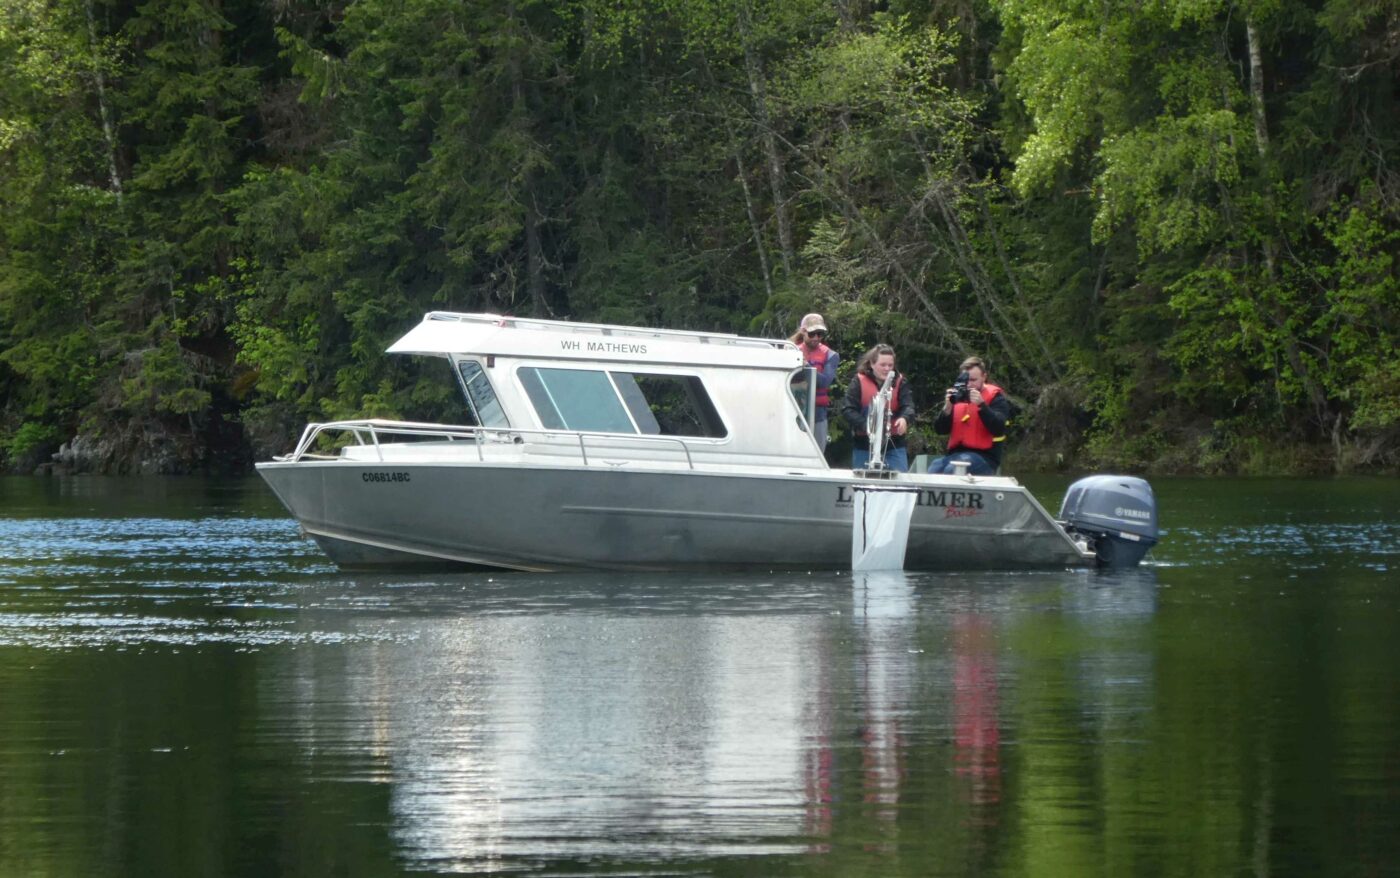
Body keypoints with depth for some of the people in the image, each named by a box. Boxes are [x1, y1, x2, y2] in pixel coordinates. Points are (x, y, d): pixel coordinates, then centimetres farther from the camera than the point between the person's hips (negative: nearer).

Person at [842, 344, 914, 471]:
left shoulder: (899, 382, 3)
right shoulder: (859, 382, -2)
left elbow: (908, 406, -9)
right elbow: (848, 410, -7)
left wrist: (905, 418, -34)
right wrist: (865, 426, -24)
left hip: (894, 446, 1)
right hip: (864, 446, -1)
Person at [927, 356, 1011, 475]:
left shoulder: (995, 397, 2)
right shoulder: (958, 396, 16)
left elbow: (999, 429, -14)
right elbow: (939, 429, 9)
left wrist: (981, 405, -23)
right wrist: (947, 408, -9)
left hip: (984, 456, -5)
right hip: (956, 453, 5)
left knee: (952, 470, -33)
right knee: (934, 468, -27)